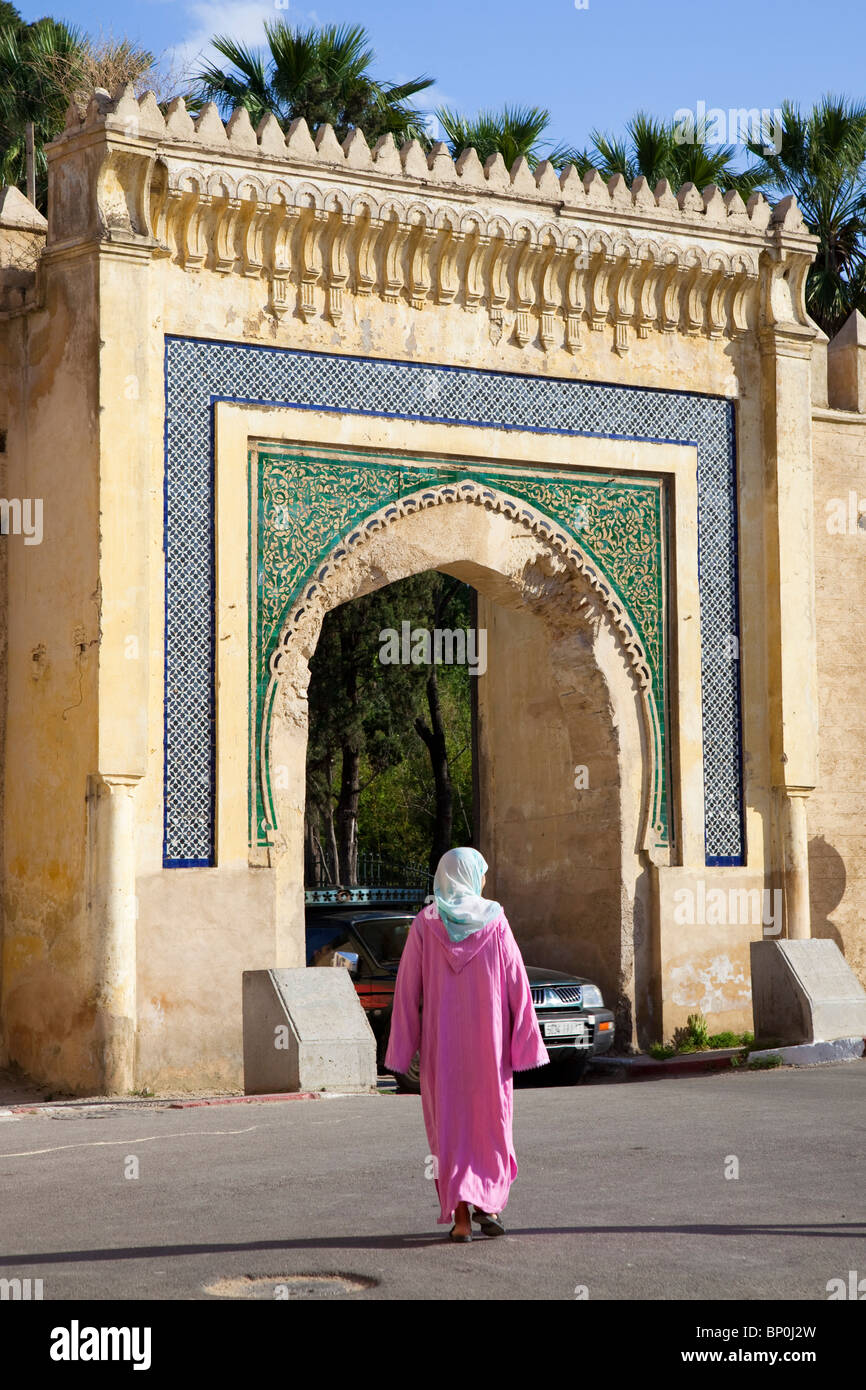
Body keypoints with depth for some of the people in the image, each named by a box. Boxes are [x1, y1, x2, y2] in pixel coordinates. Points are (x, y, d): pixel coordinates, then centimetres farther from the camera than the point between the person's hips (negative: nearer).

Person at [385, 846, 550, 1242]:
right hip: (488, 1040, 0)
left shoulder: (425, 924, -2)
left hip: (441, 1041, 0)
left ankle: (460, 1216, -3)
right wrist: (524, 1041, 2)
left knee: (449, 1124, 4)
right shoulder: (494, 920, -3)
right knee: (490, 1120, 14)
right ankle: (487, 1203, 9)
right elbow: (516, 983, -4)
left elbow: (407, 989, -2)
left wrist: (404, 1046, 2)